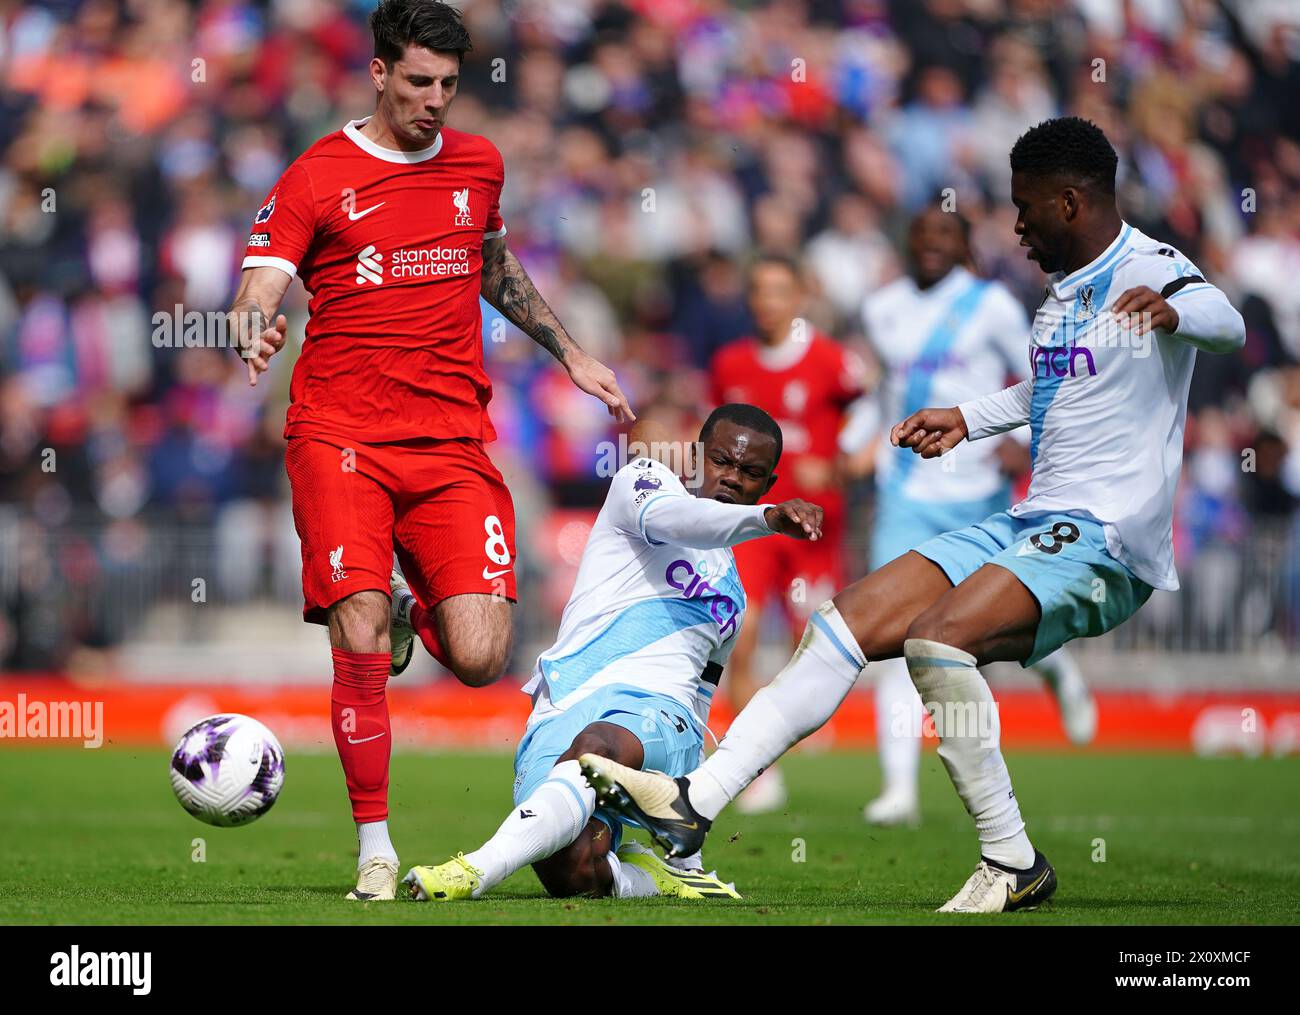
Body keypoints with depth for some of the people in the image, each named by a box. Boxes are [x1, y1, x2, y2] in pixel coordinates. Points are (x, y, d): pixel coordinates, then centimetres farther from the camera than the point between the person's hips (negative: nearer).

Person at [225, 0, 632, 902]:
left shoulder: (478, 164, 14)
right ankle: (375, 848, -1)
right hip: (341, 437, -3)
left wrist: (572, 357, 32)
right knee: (360, 644, -16)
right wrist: (255, 337, -31)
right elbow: (259, 291, -8)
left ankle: (421, 615, 29)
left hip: (453, 439, 3)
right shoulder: (317, 177, 0)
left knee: (479, 660, -9)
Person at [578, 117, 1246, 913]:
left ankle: (1015, 863, -19)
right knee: (852, 621, -2)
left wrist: (1175, 311, -54)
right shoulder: (1063, 287, 17)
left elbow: (1227, 323, -33)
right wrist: (967, 420, 34)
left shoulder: (1148, 269, -11)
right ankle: (697, 801, -4)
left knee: (937, 635, -30)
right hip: (1030, 525, 9)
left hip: (1105, 546, -9)